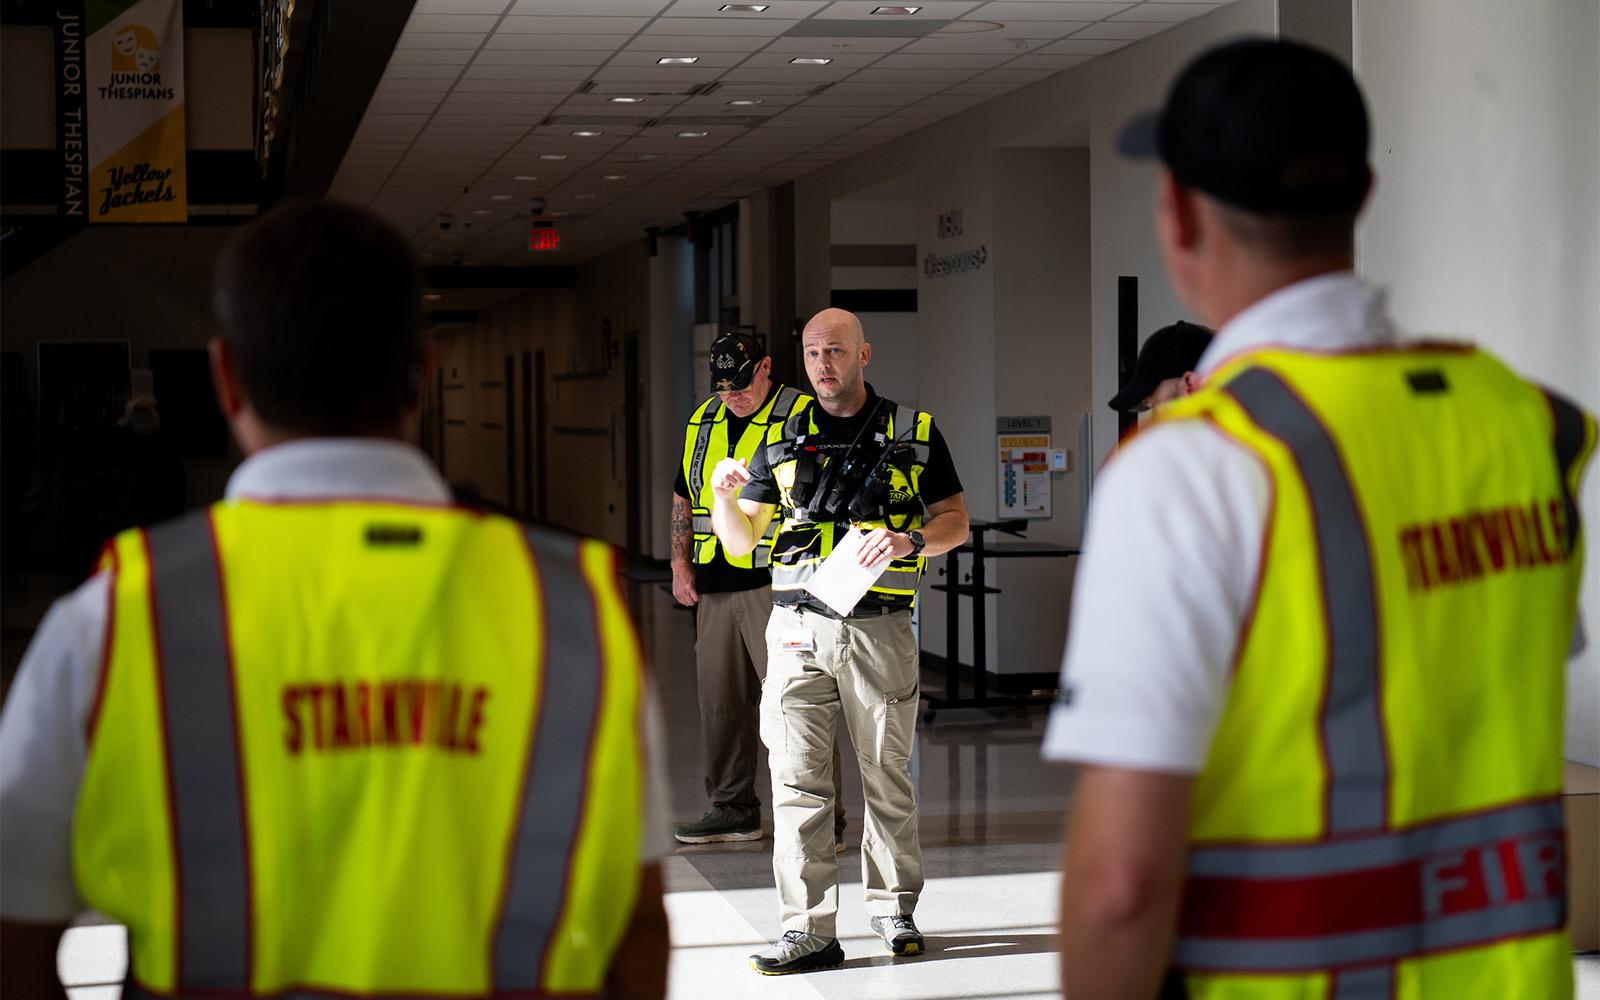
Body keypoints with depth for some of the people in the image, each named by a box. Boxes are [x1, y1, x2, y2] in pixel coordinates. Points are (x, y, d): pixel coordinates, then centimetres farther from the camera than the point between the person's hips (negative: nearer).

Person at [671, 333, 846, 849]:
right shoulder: (703, 422, 15)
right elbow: (683, 501, 23)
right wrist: (680, 564, 12)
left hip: (778, 587, -7)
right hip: (714, 588, 7)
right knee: (719, 701, 11)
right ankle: (733, 809, 23)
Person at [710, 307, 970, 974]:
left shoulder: (913, 432, 8)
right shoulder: (782, 439, 13)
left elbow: (955, 520, 8)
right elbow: (740, 542, 13)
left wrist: (910, 541, -12)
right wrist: (723, 496, -7)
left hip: (879, 626, -1)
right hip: (798, 626, 2)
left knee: (887, 774, 5)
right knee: (797, 781, -4)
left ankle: (893, 907, 21)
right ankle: (808, 930, -2)